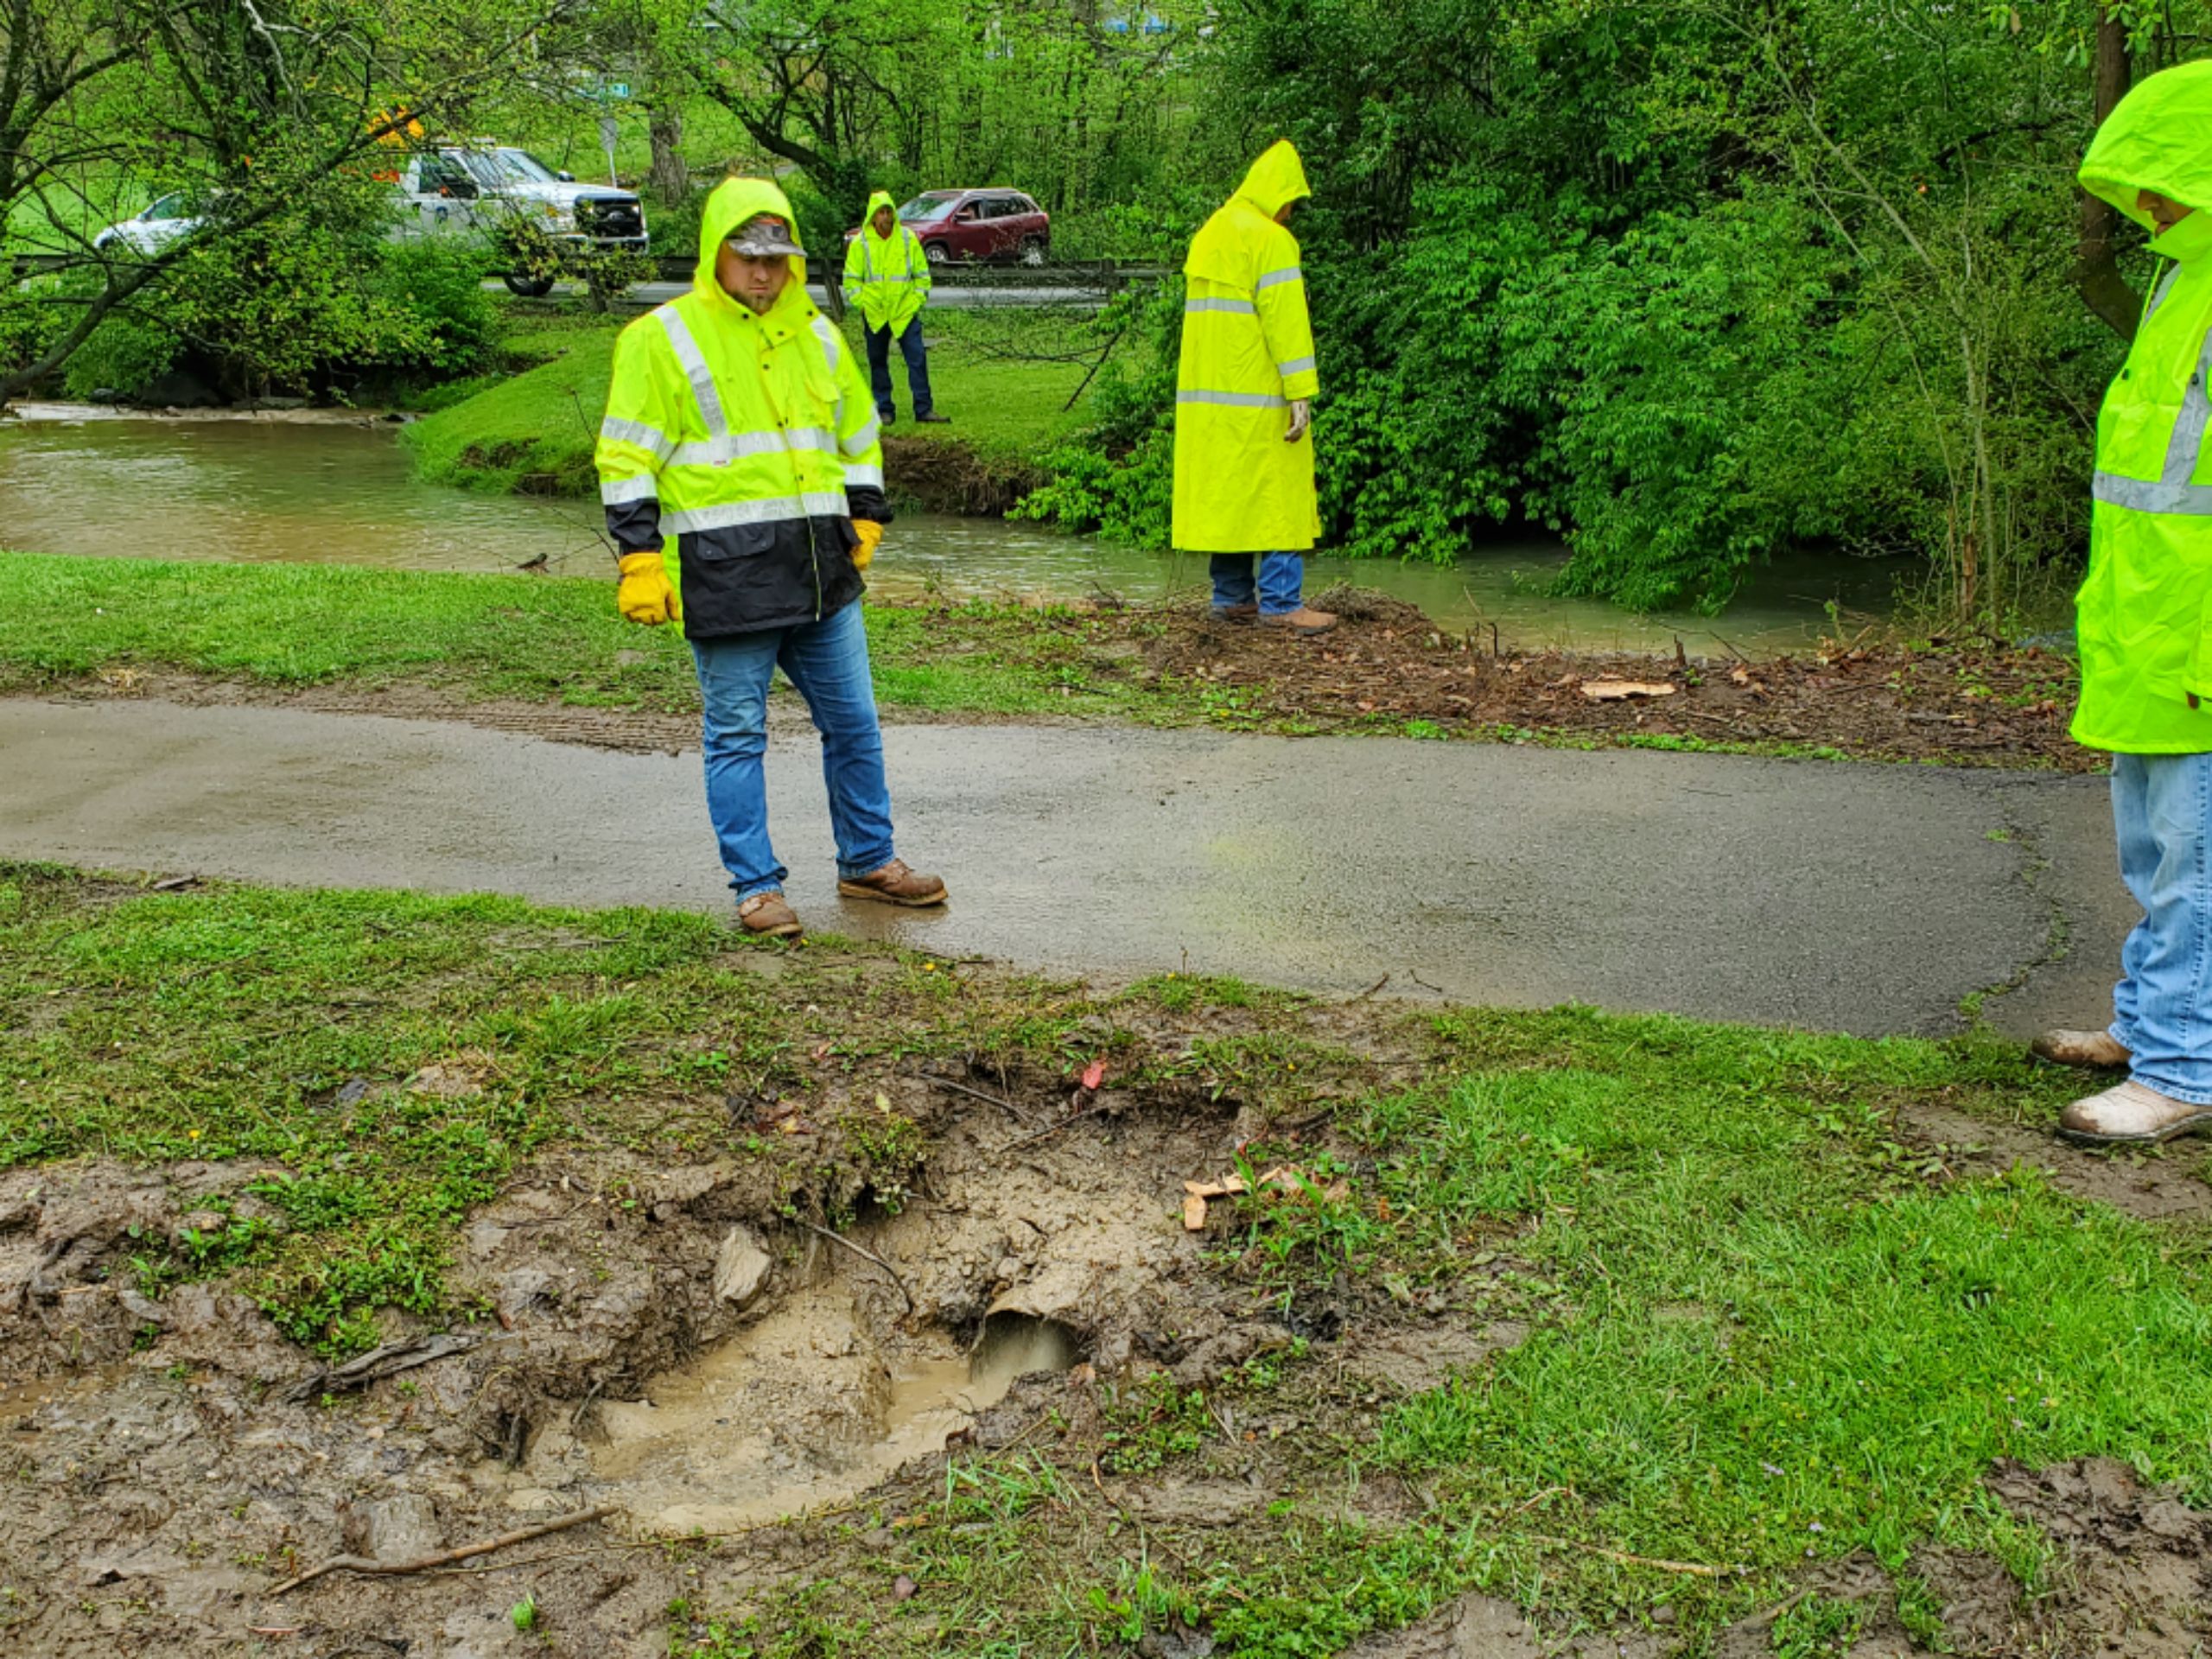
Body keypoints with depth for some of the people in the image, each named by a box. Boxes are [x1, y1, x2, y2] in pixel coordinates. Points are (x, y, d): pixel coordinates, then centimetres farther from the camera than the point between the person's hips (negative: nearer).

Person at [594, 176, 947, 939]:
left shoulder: (816, 335, 14)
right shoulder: (661, 339, -2)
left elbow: (860, 433, 26)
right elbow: (627, 458, -4)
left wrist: (865, 519, 16)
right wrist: (639, 561, -10)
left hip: (821, 568, 5)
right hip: (725, 575, -5)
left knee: (853, 722, 11)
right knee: (736, 734, 2)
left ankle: (868, 862, 27)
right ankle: (756, 885, 14)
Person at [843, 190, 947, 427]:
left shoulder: (908, 239, 2)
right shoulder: (859, 243, 0)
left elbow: (922, 274, 9)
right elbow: (851, 279, 6)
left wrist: (918, 299, 0)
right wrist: (862, 303, -4)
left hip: (906, 312, 0)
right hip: (875, 315, 0)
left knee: (917, 359, -6)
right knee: (878, 363, 6)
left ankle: (924, 408, -1)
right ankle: (884, 410, 15)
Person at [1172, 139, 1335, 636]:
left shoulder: (1208, 235, 15)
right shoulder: (1270, 239, -10)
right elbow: (1285, 319, -15)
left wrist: (1210, 376, 19)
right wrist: (1301, 392, -16)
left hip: (1206, 391, 8)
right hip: (1258, 393, -8)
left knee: (1223, 492, 10)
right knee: (1278, 493, -4)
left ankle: (1232, 596, 13)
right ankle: (1280, 603, -4)